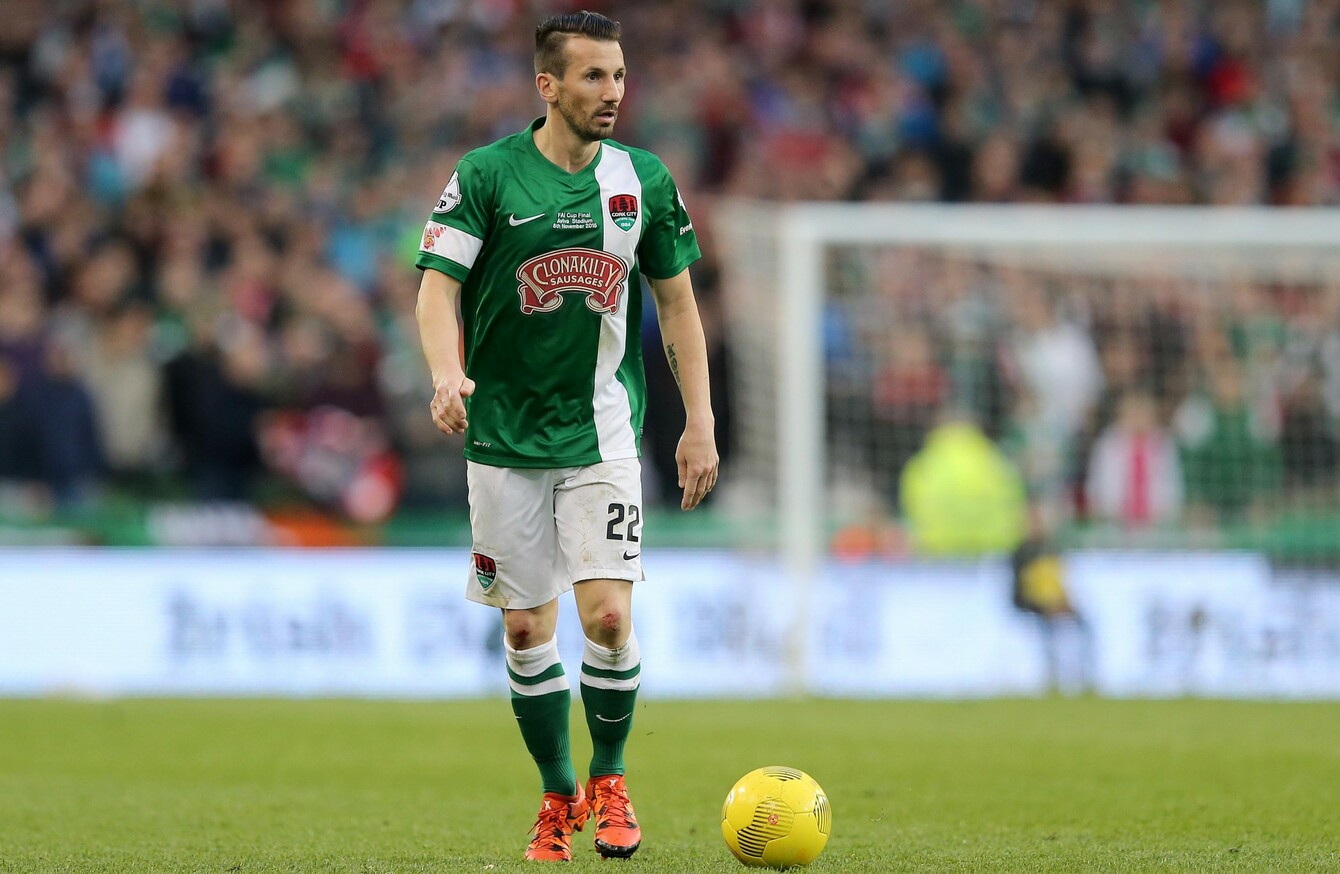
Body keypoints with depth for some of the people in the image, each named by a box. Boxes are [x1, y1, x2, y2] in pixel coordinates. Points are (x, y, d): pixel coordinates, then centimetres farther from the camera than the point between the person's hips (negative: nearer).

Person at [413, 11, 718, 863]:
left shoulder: (643, 180, 2)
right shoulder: (487, 175, -6)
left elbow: (678, 303, 10)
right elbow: (439, 284, -10)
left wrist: (700, 423, 5)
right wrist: (447, 374, -29)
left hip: (602, 433, 1)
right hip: (505, 435, -1)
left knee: (608, 615, -12)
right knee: (527, 628, 4)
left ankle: (609, 781, 10)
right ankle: (559, 797, 21)